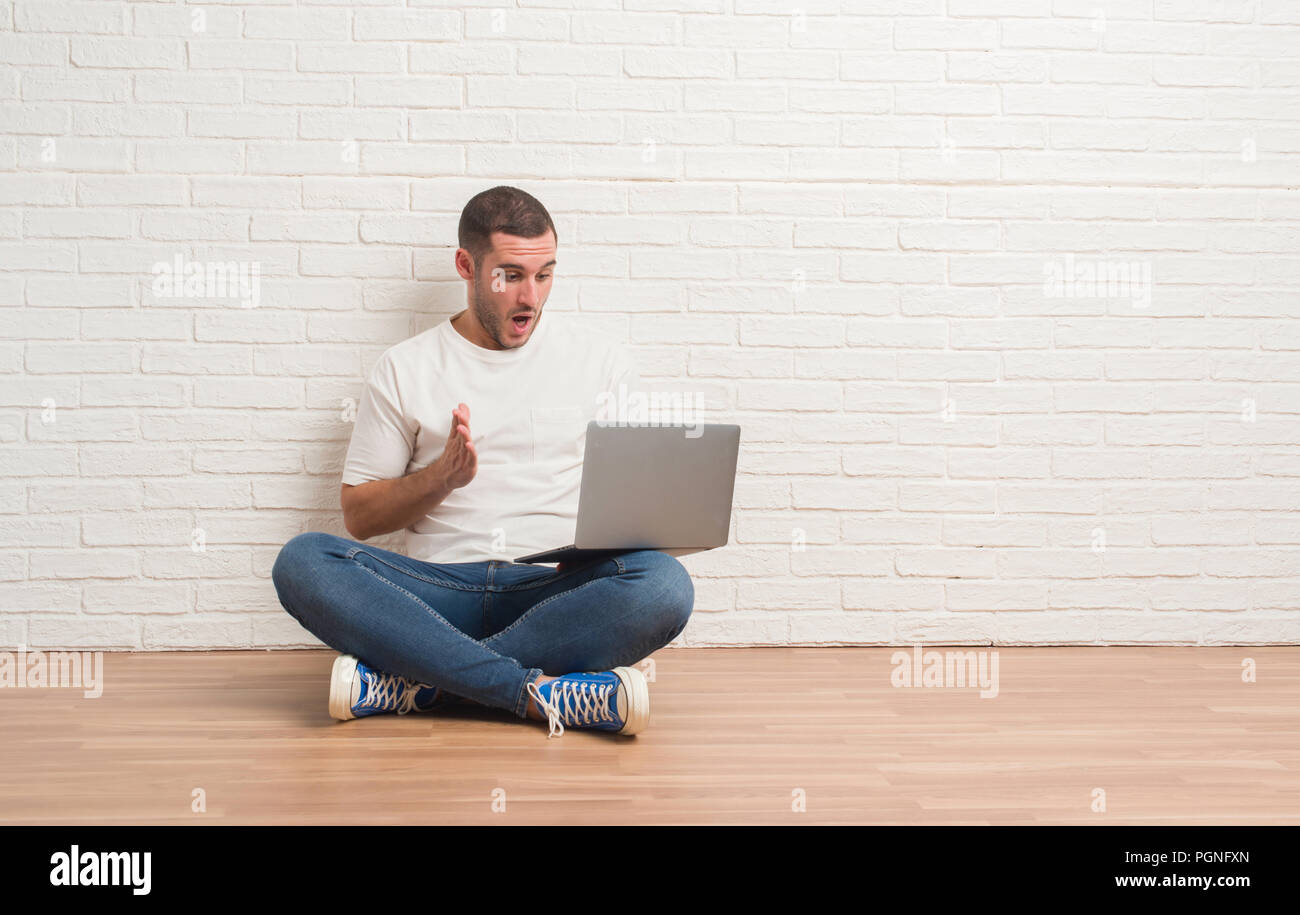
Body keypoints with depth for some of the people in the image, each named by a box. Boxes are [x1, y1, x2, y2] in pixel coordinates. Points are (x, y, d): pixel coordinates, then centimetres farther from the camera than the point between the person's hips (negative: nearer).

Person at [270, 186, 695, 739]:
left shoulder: (602, 360, 13)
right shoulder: (404, 370, 11)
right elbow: (358, 516, 10)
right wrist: (444, 475, -8)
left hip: (558, 591, 0)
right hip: (438, 589, 0)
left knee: (665, 585, -33)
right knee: (302, 561, -28)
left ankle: (417, 682, -27)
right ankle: (544, 693, -33)